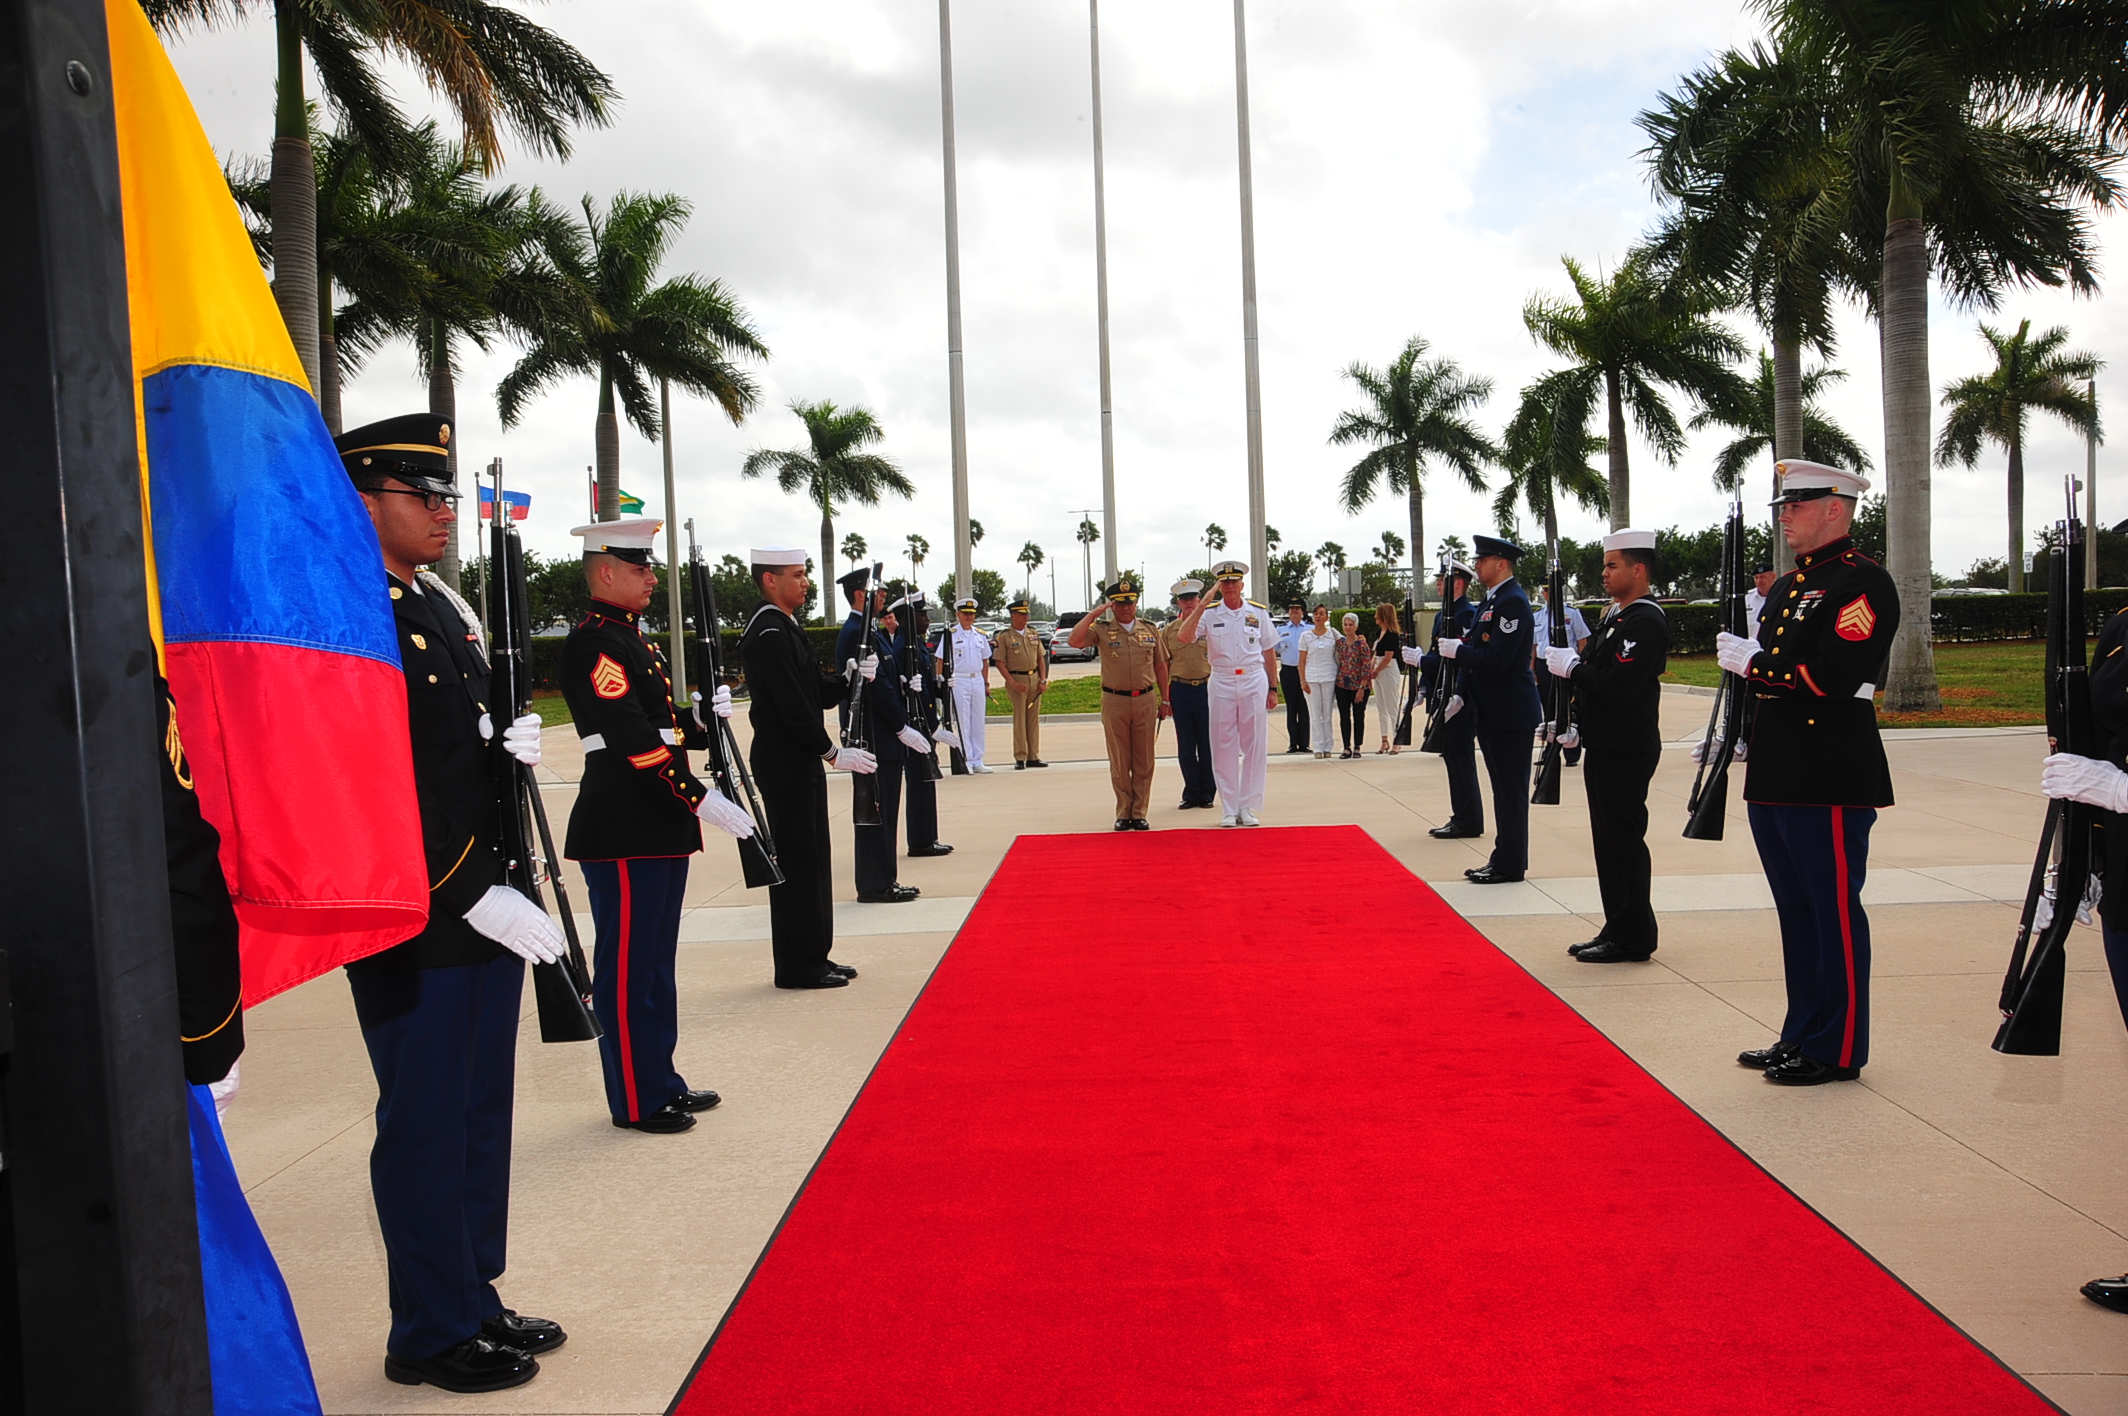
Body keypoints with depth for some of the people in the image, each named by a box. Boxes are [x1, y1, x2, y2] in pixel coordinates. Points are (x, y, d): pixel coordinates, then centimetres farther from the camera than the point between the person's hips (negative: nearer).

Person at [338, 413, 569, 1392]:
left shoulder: (443, 608, 14)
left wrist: (508, 746, 1)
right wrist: (472, 894, -21)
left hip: (484, 908, 9)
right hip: (414, 926, -9)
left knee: (480, 1117, 17)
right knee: (427, 1127, 4)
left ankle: (475, 1302, 31)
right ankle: (431, 1336, 19)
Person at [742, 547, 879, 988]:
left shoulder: (787, 629, 16)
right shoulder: (768, 633, -16)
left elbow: (817, 693, 17)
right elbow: (793, 706, -21)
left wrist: (851, 676, 0)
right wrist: (833, 753, -16)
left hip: (801, 761, 10)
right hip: (784, 764, -10)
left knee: (813, 859, 14)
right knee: (797, 860, -4)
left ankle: (813, 957, 22)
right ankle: (798, 967, 4)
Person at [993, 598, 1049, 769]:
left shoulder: (1033, 635, 12)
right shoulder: (1004, 637, -4)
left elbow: (1041, 658, 14)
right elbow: (999, 662, -7)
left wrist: (1043, 680, 3)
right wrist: (1013, 683, -15)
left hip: (1035, 679, 5)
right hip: (1017, 679, -5)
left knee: (1034, 719, 7)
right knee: (1019, 720, -4)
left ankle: (1033, 757, 12)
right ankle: (1020, 759, 0)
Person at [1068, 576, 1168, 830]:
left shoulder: (1149, 630, 9)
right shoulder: (1101, 629, 1)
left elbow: (1160, 665, 13)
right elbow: (1075, 641, -17)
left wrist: (1164, 700, 10)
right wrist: (1093, 614, -12)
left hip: (1146, 699, 2)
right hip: (1114, 701, -2)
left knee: (1144, 761, 4)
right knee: (1119, 762, 4)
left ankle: (1140, 813, 11)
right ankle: (1123, 813, 12)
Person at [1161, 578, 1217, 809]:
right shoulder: (1168, 631, 8)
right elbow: (1164, 666, 10)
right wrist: (1165, 699, 4)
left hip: (1207, 688, -1)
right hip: (1180, 690, 1)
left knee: (1207, 744, 2)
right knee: (1185, 747, 5)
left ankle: (1207, 794, 13)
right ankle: (1191, 794, 15)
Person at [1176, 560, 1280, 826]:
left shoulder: (1258, 612, 6)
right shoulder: (1209, 613, 1)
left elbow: (1269, 653, 10)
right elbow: (1183, 637, -14)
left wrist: (1273, 689, 8)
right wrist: (1200, 608, -21)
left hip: (1254, 682, 1)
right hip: (1221, 683, -1)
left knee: (1254, 745, 2)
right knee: (1224, 747, 2)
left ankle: (1247, 807, 11)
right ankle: (1229, 808, 10)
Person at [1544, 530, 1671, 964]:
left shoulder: (1646, 621, -15)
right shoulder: (1613, 616, 17)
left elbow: (1620, 685, -26)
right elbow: (1594, 676, 17)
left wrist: (1572, 667, -16)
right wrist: (1564, 664, -2)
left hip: (1626, 751, -10)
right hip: (1605, 745, 10)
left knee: (1624, 840, -4)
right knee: (1610, 841, 14)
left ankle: (1633, 939, 4)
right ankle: (1617, 929, 22)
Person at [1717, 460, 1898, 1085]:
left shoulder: (1862, 583, -11)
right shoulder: (1786, 587, 18)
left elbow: (1834, 676, -22)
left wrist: (1753, 663, -13)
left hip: (1832, 781, -9)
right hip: (1777, 776, 9)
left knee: (1834, 913, 0)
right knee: (1796, 910, 15)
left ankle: (1837, 1050, 10)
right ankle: (1803, 1035, 26)